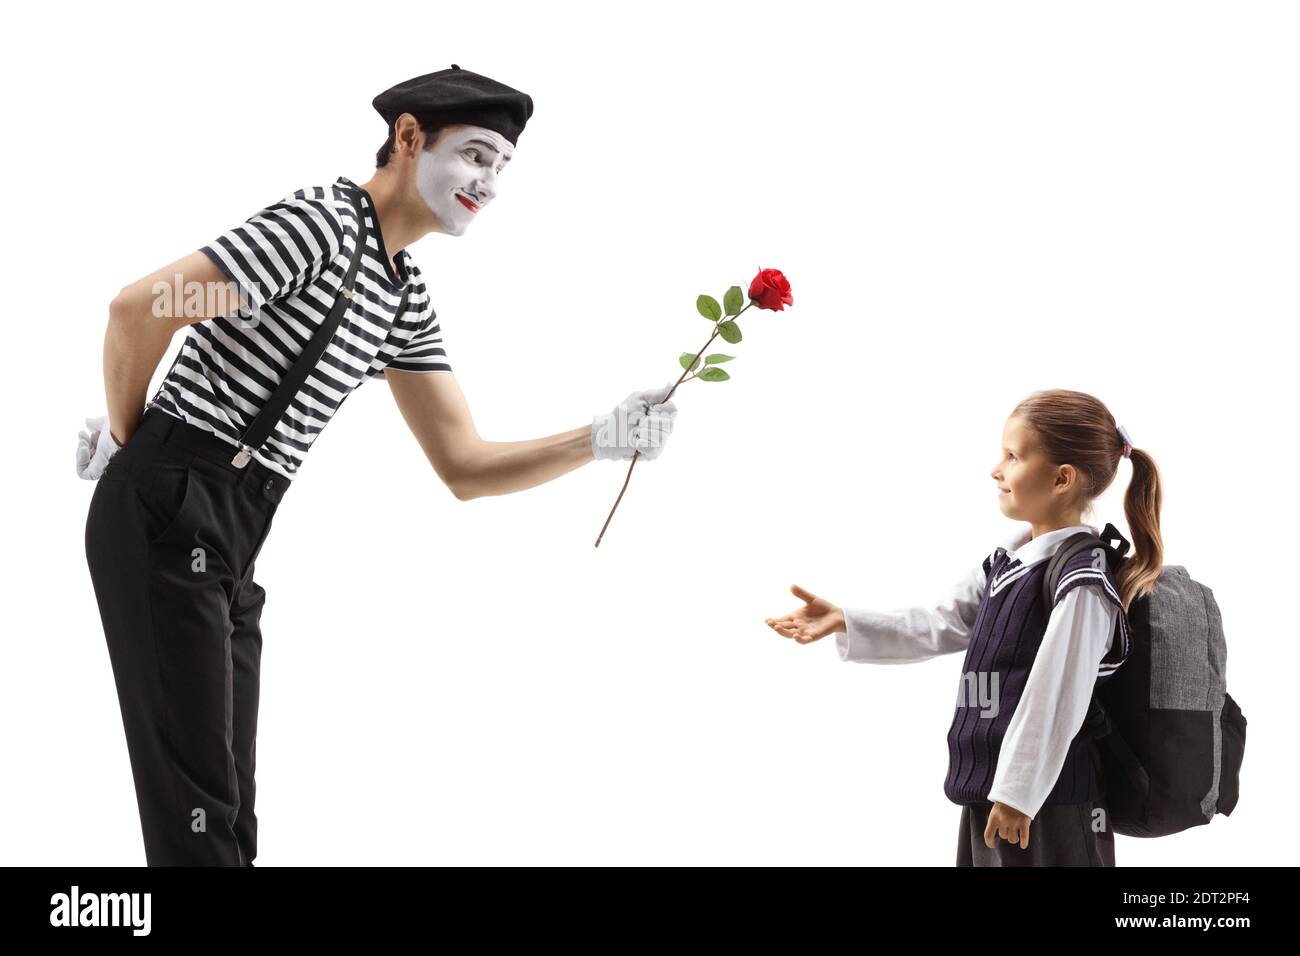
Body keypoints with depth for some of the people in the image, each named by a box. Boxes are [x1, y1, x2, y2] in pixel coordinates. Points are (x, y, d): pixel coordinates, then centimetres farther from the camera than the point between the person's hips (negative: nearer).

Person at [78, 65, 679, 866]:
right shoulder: (322, 222, -13)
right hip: (167, 515, -9)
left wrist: (604, 439, -3)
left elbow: (465, 468, 10)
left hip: (230, 544, 9)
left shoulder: (407, 298, 15)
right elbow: (137, 309, -20)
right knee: (198, 812, -7)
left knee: (230, 817, 11)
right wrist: (124, 439, -2)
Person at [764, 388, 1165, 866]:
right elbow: (939, 626, 17)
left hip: (1048, 804, -9)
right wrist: (844, 622, 9)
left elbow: (1054, 701, -21)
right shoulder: (1008, 561, 11)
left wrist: (1017, 794, -20)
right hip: (993, 791, 9)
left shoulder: (1082, 581, -18)